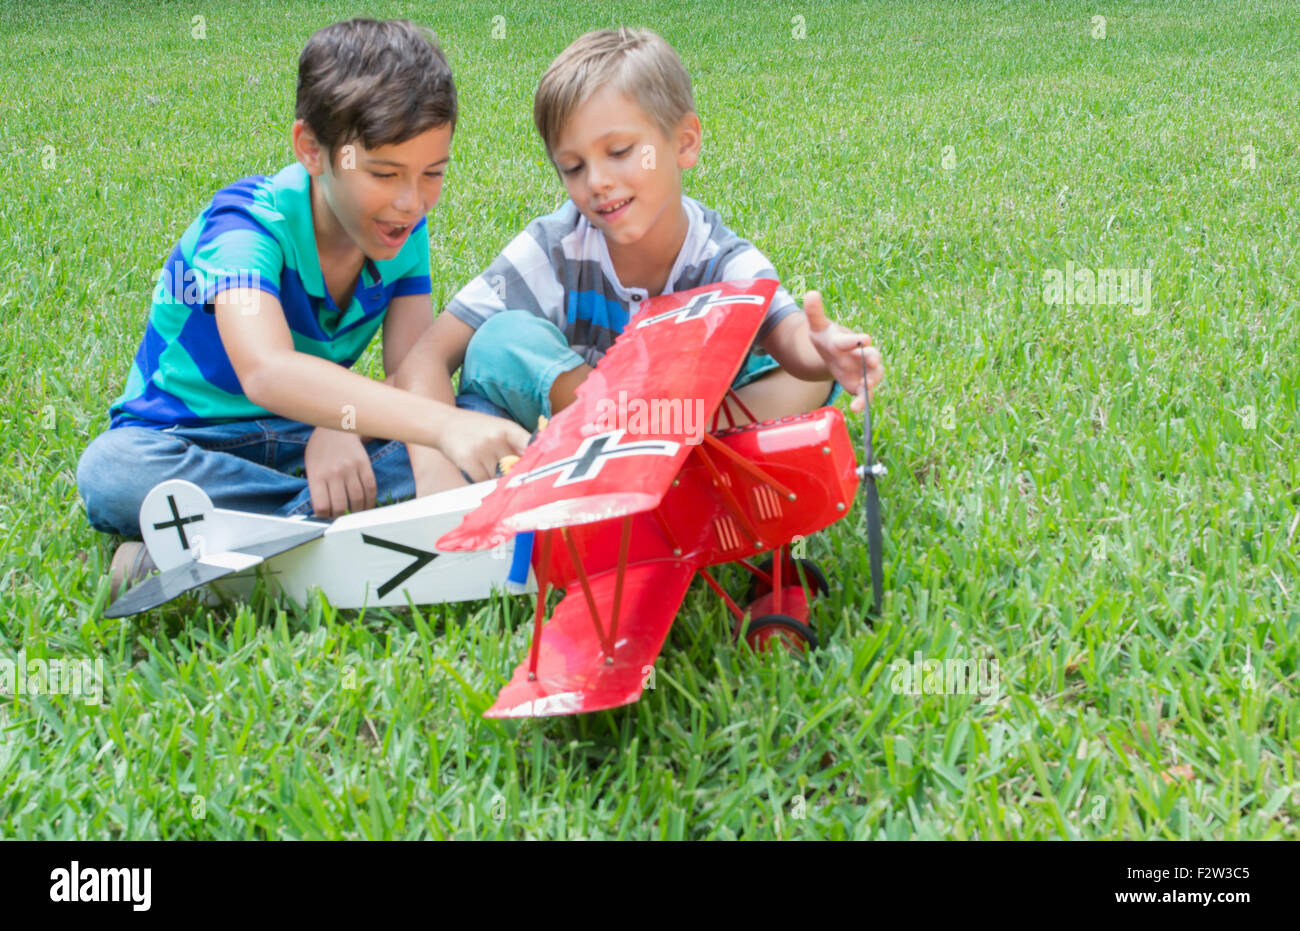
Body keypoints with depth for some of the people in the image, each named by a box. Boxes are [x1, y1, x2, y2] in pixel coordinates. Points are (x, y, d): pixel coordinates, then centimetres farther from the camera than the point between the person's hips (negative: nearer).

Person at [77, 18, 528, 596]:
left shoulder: (404, 230, -5)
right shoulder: (246, 224, -25)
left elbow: (416, 366, -15)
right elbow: (266, 372, -44)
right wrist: (441, 424, -58)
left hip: (309, 437, 5)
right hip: (188, 438, -4)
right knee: (112, 469, -38)